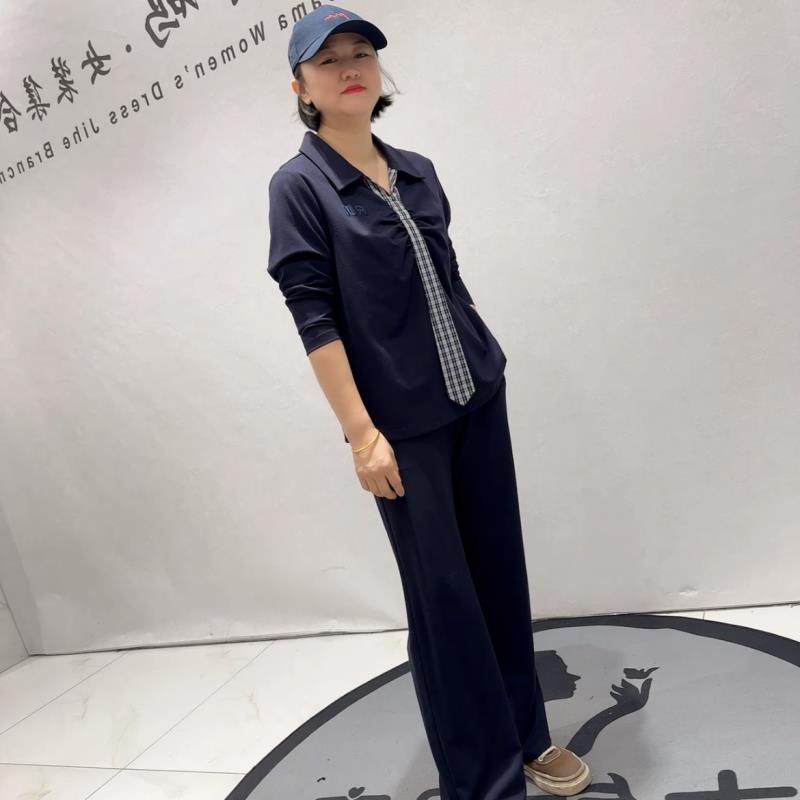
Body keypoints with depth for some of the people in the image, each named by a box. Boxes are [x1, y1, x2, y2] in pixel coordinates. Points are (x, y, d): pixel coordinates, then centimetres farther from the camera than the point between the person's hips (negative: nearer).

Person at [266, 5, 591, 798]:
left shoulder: (418, 169, 10)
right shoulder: (298, 184, -5)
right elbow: (313, 317, -12)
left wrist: (482, 366, 15)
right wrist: (361, 433, -16)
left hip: (478, 397, 6)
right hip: (403, 423, -5)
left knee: (501, 570, 13)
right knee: (443, 595, 4)